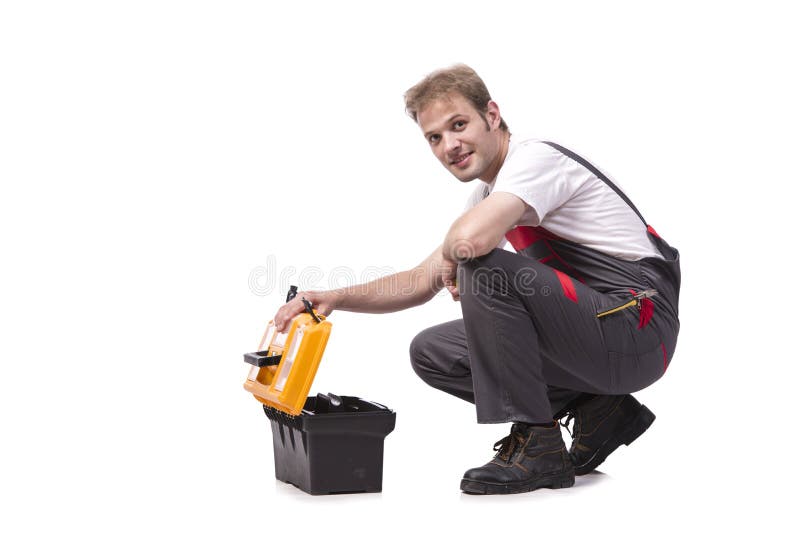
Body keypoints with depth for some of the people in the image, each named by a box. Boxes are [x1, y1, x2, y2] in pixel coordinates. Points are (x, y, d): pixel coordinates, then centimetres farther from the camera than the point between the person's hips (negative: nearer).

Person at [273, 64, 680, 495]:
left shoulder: (536, 158, -16)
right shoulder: (488, 194, 14)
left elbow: (471, 240, -36)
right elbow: (422, 282, 18)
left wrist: (450, 257, -11)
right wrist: (335, 298, 4)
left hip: (637, 328, -10)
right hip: (592, 328, 10)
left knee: (486, 269, -28)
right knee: (432, 352, 7)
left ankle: (536, 446, -16)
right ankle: (596, 412, 7)